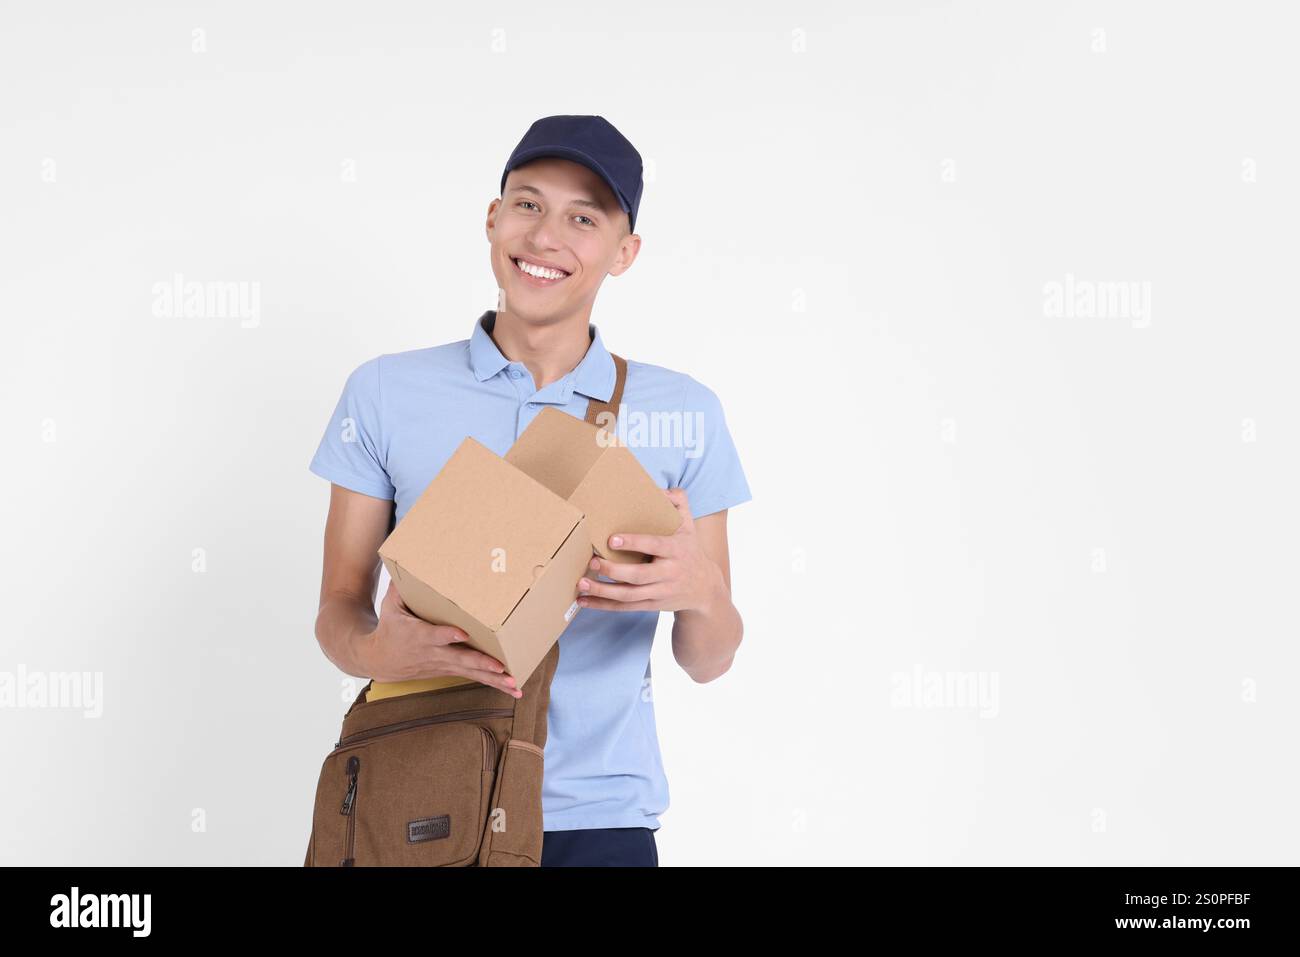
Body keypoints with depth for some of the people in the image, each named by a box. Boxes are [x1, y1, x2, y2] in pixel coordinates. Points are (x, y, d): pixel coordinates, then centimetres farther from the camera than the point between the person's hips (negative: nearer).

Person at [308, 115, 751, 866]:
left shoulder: (685, 414, -1)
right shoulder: (386, 393, -1)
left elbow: (708, 661, 2)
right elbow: (340, 608, 2)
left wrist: (699, 592, -20)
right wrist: (377, 652, -20)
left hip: (600, 820, 0)